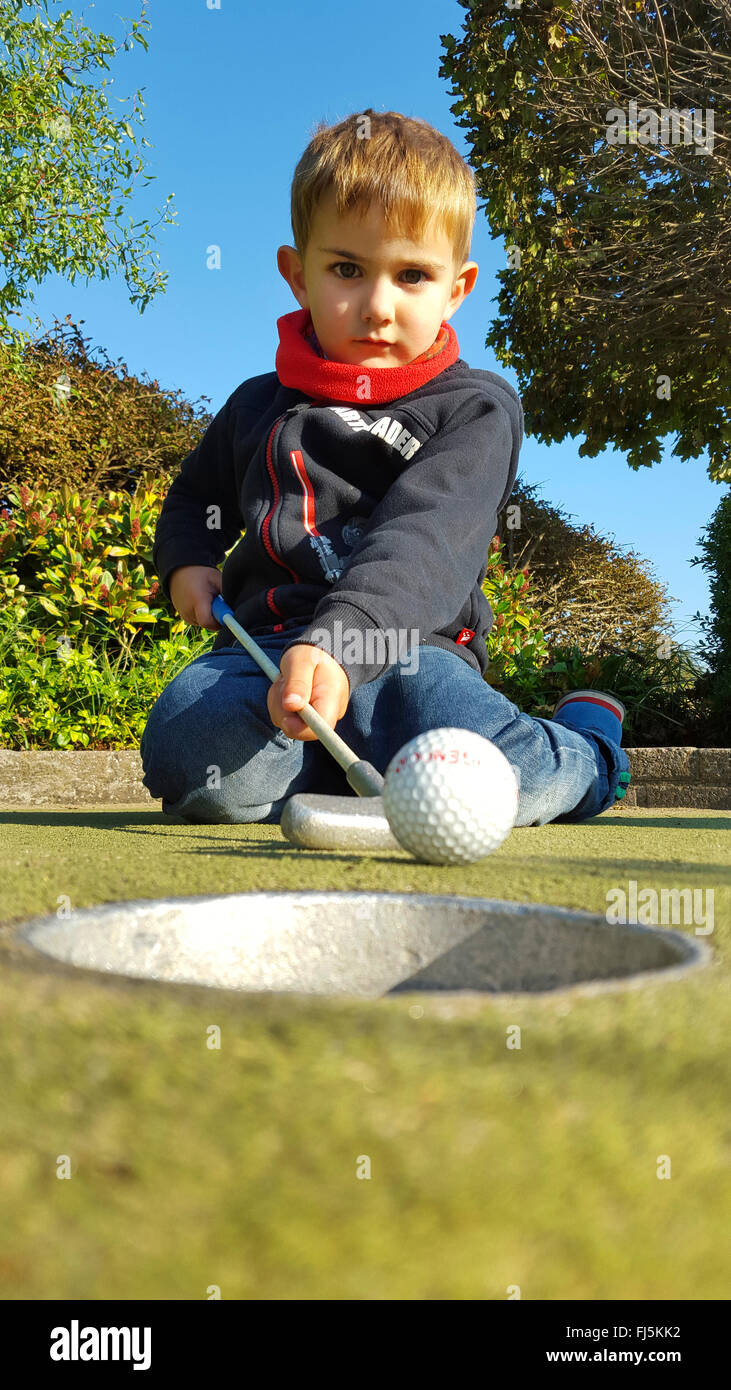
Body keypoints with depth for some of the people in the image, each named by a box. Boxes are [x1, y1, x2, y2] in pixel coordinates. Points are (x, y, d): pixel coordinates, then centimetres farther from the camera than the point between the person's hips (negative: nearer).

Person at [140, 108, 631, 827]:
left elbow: (423, 548, -18)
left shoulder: (476, 409, 0)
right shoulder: (257, 405, 17)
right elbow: (195, 497, 37)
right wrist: (186, 563, 14)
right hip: (265, 646, 2)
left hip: (405, 650, -2)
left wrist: (339, 642, -35)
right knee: (190, 756, -32)